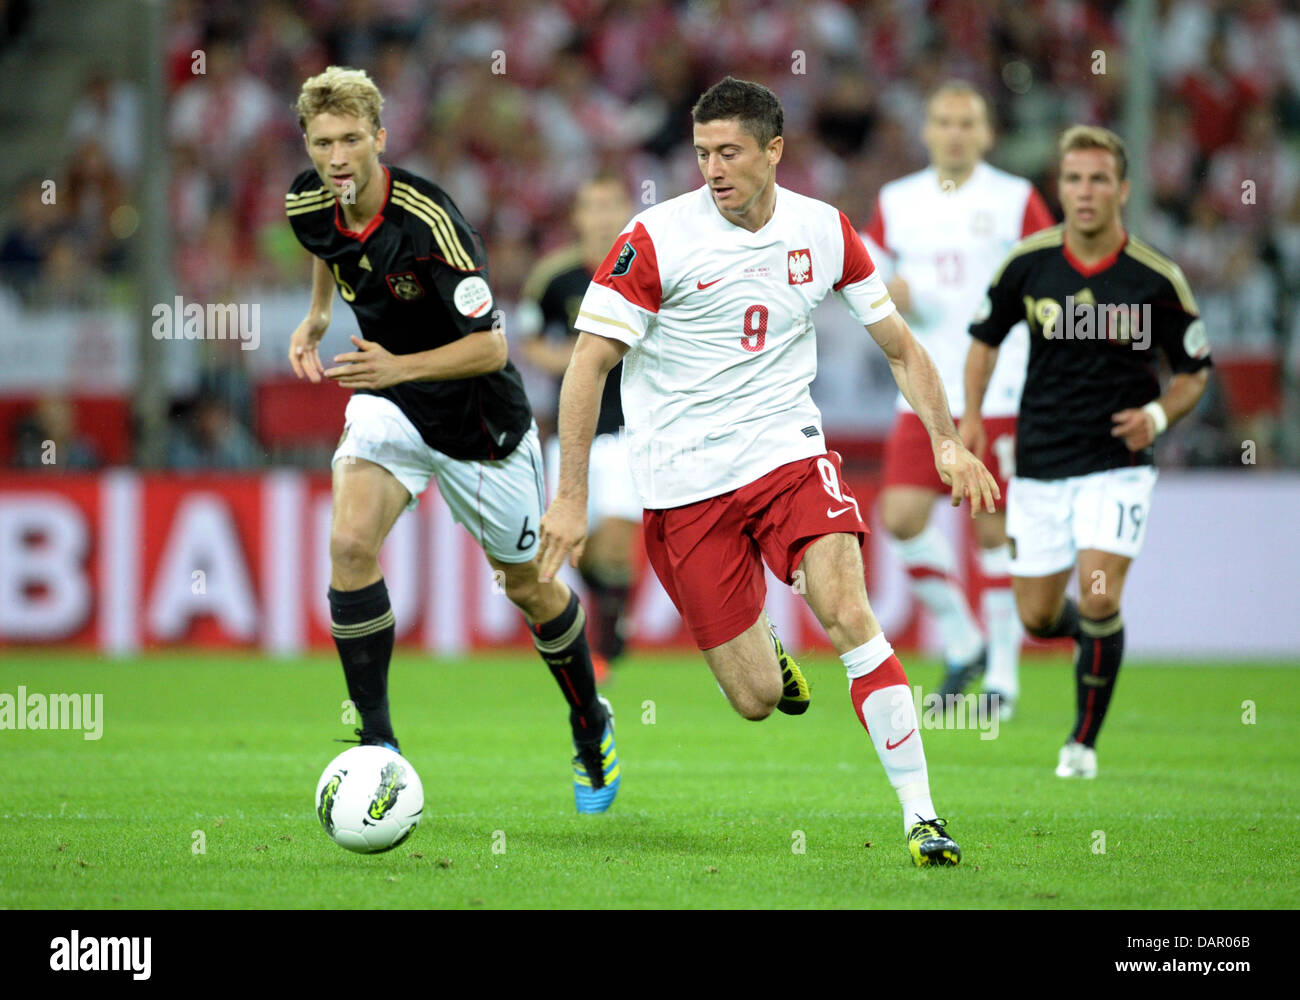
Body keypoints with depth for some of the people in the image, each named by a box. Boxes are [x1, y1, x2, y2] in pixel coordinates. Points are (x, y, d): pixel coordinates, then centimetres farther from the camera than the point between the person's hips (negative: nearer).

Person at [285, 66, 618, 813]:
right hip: (387, 408, 4)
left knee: (529, 585, 12)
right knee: (350, 545, -22)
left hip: (477, 416, -4)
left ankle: (591, 725, 40)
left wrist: (399, 366, -38)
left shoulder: (429, 222, -30)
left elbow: (490, 347, -28)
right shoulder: (309, 205, -11)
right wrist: (317, 316, 11)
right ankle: (377, 745, -14)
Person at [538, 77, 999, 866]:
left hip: (789, 453, 2)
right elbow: (590, 363, -8)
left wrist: (947, 440, -2)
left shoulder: (825, 231, 0)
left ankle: (921, 817, -17)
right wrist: (571, 497, -13)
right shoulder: (658, 238, -10)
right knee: (758, 700, -2)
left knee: (848, 614, -23)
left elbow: (899, 344, 11)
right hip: (686, 485, -2)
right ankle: (765, 645, 37)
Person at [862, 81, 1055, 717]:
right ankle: (961, 643, 11)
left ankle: (1003, 671, 9)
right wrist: (887, 293, -7)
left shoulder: (1015, 201, 0)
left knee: (998, 530, -3)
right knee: (901, 517, -9)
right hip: (925, 394, 3)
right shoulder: (896, 203, 10)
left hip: (1000, 395, -3)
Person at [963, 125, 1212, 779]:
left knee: (1098, 602, -17)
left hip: (1116, 461, -3)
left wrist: (1158, 414, -17)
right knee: (1037, 619, 5)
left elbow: (1194, 371, 2)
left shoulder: (1157, 279, -10)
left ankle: (1084, 741, 3)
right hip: (1040, 463, 3)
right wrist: (973, 415, -2)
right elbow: (986, 336, 12)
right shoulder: (1029, 262, -5)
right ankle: (1098, 632, 42)